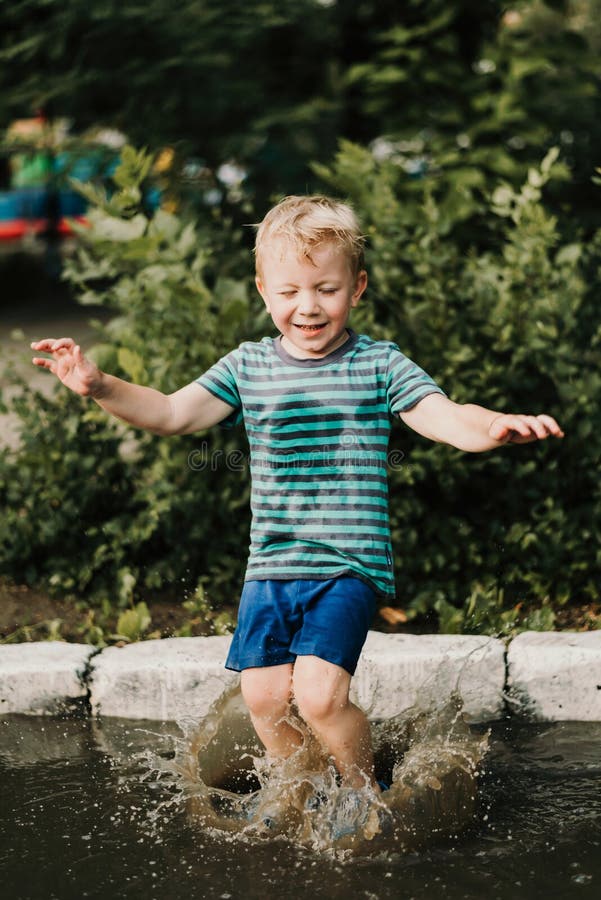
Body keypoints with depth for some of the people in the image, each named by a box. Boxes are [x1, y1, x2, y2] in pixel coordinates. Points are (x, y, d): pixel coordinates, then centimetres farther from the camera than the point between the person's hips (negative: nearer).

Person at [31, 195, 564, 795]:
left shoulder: (379, 365, -2)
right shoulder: (247, 368, 7)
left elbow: (446, 418, -11)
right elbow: (171, 413, 4)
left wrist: (494, 426, -34)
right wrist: (99, 387, -12)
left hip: (350, 566, -4)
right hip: (271, 565, 4)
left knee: (318, 694, -17)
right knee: (263, 696, -1)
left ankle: (363, 790, 12)